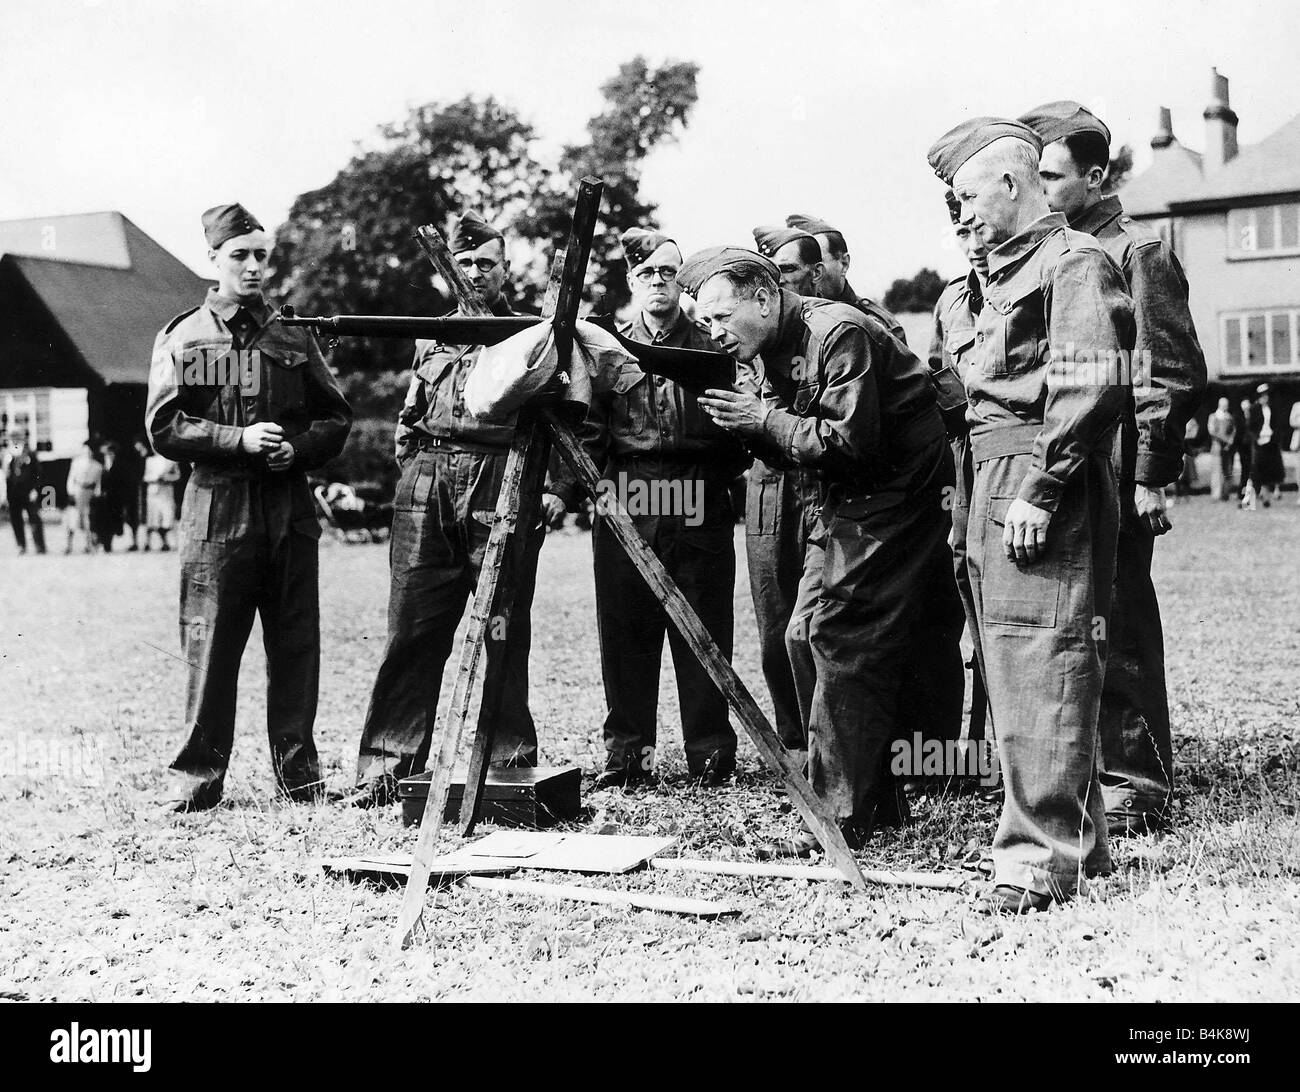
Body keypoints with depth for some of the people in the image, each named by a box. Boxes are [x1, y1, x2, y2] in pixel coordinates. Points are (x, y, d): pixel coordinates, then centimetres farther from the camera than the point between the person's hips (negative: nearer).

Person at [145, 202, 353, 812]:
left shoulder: (294, 338, 13)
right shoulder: (181, 339, 7)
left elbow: (336, 418, 13)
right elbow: (163, 428, 0)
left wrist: (297, 448, -6)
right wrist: (238, 439, -13)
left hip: (290, 510, 2)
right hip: (217, 509, -2)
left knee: (295, 647, 5)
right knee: (210, 648, 0)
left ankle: (299, 773, 15)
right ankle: (198, 775, 10)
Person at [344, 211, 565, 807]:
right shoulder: (431, 337, 20)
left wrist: (554, 486, -11)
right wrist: (417, 472, 8)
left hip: (503, 489, -3)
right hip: (426, 492, 3)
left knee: (503, 633, -1)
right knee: (412, 632, 1)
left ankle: (511, 760, 9)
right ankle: (387, 767, 5)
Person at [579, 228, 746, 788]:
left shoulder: (712, 346, 8)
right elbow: (588, 429, 8)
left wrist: (716, 480, -5)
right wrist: (597, 480, -4)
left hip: (700, 510, -1)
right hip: (624, 508, 2)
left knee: (703, 633, 1)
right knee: (625, 634, 3)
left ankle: (710, 753, 9)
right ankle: (627, 752, 12)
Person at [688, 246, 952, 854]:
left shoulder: (840, 334, -18)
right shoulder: (776, 348, 11)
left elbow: (852, 442, -24)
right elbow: (789, 449, 10)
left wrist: (764, 421, -19)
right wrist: (749, 423, -9)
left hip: (898, 497, -10)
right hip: (852, 505, 10)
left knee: (842, 643, -12)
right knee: (805, 637, 6)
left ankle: (841, 819, -5)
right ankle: (875, 799, 15)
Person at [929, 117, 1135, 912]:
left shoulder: (1075, 263, -6)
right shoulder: (1010, 271, 22)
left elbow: (1090, 390, -17)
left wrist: (1041, 493, -20)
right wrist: (986, 505, 14)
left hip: (1044, 493, -10)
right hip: (999, 487, 10)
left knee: (1042, 674, -10)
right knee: (1016, 674, 13)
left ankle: (1042, 859, -5)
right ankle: (1079, 838, 24)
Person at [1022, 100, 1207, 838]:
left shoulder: (1138, 253, -5)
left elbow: (1173, 377, -9)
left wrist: (1151, 478, -13)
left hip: (1113, 481, -7)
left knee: (1120, 634, -1)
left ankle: (1140, 789, 9)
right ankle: (1089, 774, 22)